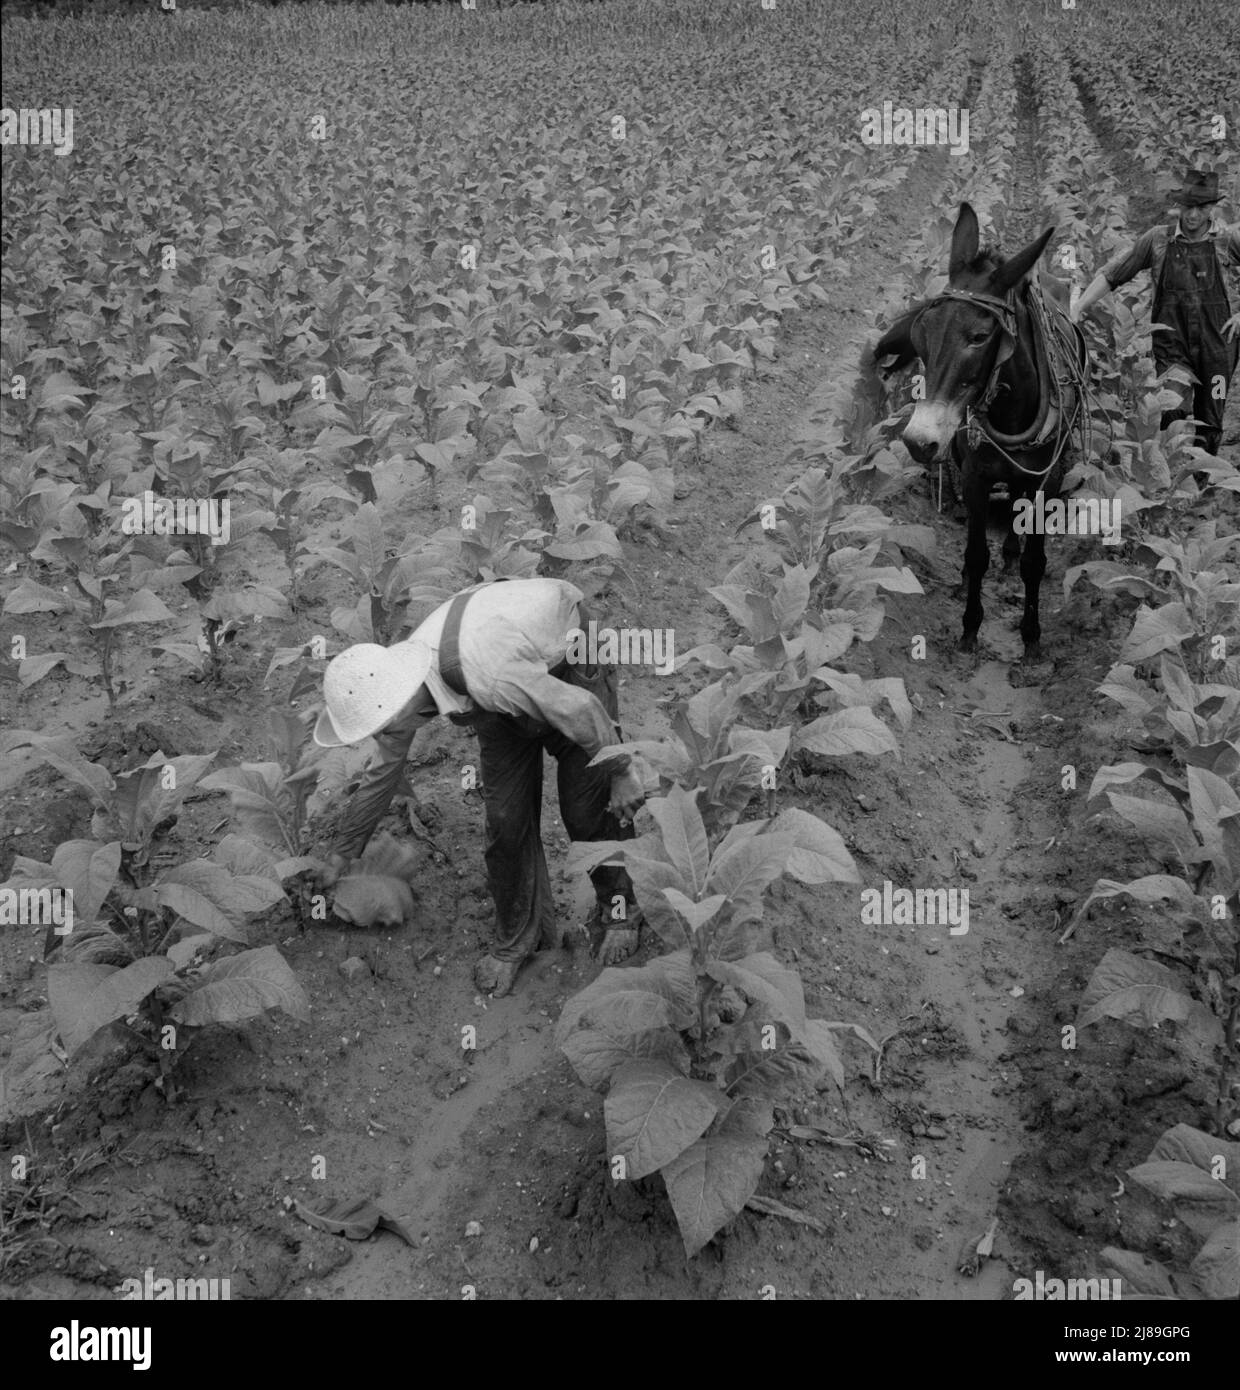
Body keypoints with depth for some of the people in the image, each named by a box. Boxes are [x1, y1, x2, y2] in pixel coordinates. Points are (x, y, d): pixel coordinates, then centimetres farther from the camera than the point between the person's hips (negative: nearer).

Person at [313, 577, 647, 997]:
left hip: (568, 663, -5)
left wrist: (622, 770, -17)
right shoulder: (392, 687, -20)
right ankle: (516, 937, 16)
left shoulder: (485, 675, -45)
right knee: (506, 817, -2)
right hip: (505, 708, 6)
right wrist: (341, 853, 12)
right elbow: (382, 774, 0)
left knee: (589, 806, -6)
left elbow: (579, 709, -32)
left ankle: (618, 910, 20)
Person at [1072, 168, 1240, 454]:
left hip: (1217, 345, 1)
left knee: (1209, 425, 6)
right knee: (1171, 415, -18)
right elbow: (1110, 275, 3)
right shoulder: (1157, 241, 2)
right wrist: (1076, 310, -6)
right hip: (1171, 346, -1)